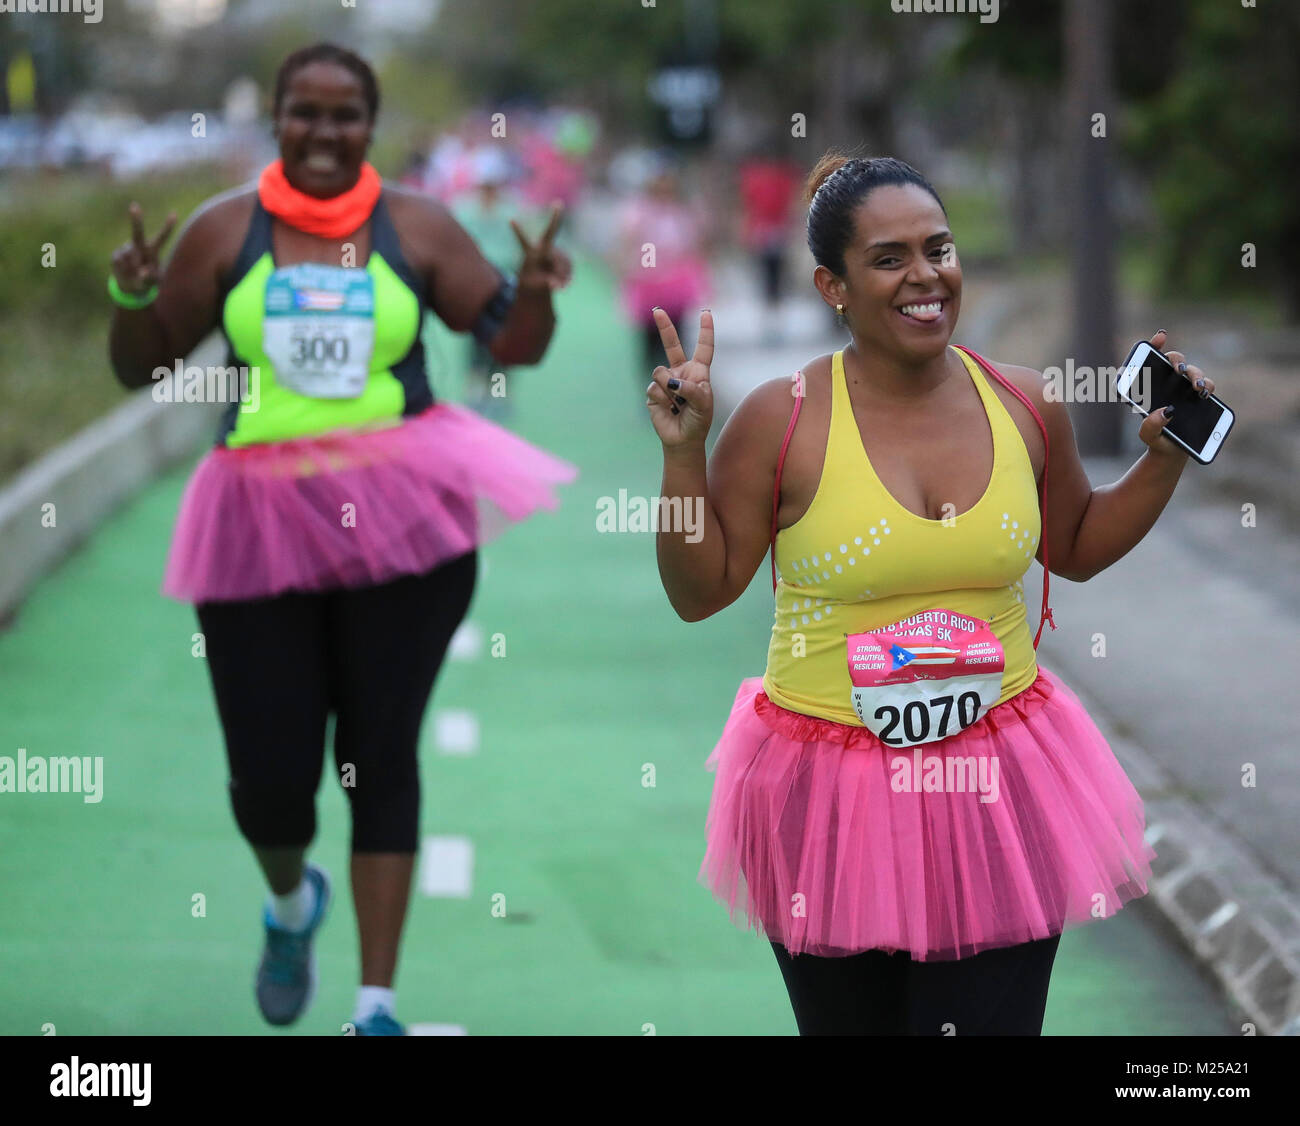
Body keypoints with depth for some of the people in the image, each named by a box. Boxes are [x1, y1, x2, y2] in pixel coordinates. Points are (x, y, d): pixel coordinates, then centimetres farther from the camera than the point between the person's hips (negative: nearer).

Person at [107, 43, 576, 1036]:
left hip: (401, 516, 0)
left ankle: (377, 1003, 7)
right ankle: (291, 902, 35)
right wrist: (134, 296, -10)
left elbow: (513, 344, 9)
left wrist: (534, 291, -12)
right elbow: (142, 367, 9)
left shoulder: (416, 228, 5)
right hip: (263, 525, 0)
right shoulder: (225, 232, 4)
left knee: (382, 758, 0)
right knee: (270, 776, -1)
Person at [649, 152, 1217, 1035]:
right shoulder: (782, 421, -10)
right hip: (830, 804, -2)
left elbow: (1076, 549, 17)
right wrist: (684, 455, -13)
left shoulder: (1024, 406, 0)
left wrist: (1165, 461, 6)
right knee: (850, 1020, 13)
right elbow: (699, 594, -3)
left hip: (996, 794, 2)